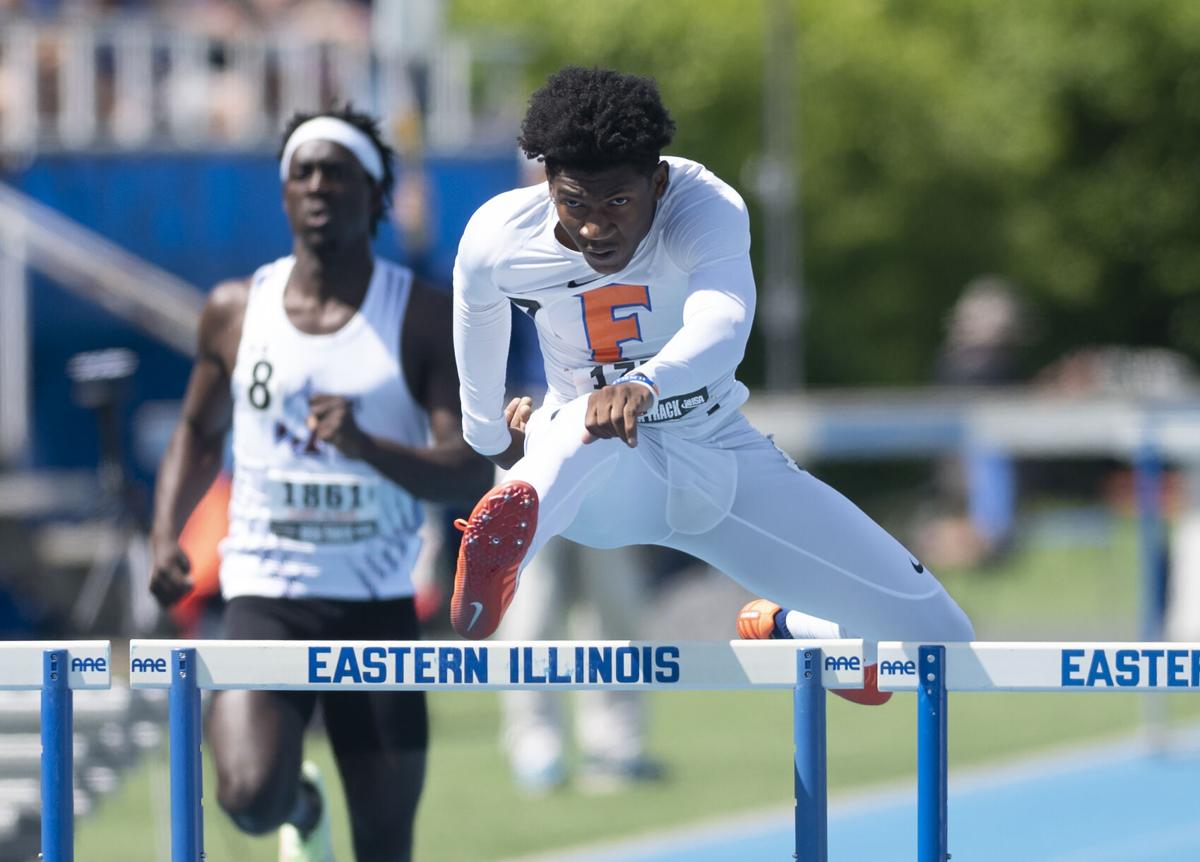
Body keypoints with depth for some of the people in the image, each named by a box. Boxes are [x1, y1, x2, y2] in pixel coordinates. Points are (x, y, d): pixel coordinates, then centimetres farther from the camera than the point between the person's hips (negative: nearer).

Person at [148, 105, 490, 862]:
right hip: (267, 594, 0)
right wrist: (167, 534, 3)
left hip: (379, 604, 0)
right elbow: (200, 435, 21)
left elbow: (472, 476, -8)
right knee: (252, 797, -23)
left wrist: (367, 446, -26)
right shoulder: (238, 310, 5)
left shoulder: (423, 317, -2)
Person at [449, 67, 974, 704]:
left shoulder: (705, 207, -24)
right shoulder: (498, 236, -15)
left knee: (936, 633, -4)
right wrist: (488, 432, 28)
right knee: (594, 423, -43)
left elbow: (724, 324, -45)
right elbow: (478, 316, 11)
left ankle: (788, 630, 28)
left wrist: (645, 385, -67)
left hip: (719, 463, 1)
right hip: (584, 474, -1)